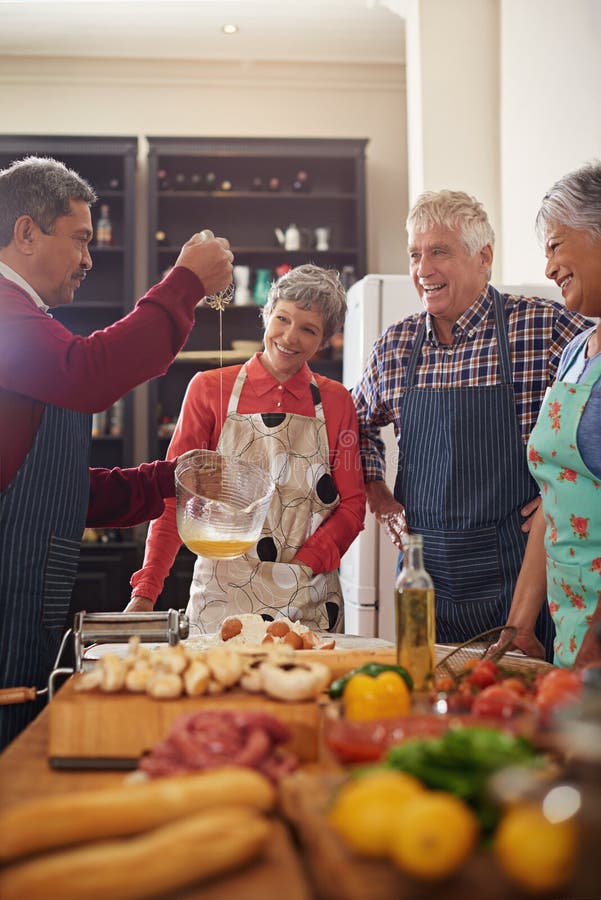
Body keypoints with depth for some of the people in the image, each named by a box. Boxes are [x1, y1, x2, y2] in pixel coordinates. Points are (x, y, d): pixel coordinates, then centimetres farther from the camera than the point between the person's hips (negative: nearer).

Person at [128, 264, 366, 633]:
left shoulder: (336, 401, 6)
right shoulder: (210, 389, 1)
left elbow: (352, 505, 6)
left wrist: (304, 564, -10)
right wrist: (145, 592, -10)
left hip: (309, 600, 1)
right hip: (222, 596, -1)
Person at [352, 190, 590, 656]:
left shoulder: (544, 326, -7)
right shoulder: (395, 344, 7)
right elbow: (359, 426, 22)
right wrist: (379, 498, 12)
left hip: (517, 568, -4)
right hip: (425, 570, 4)